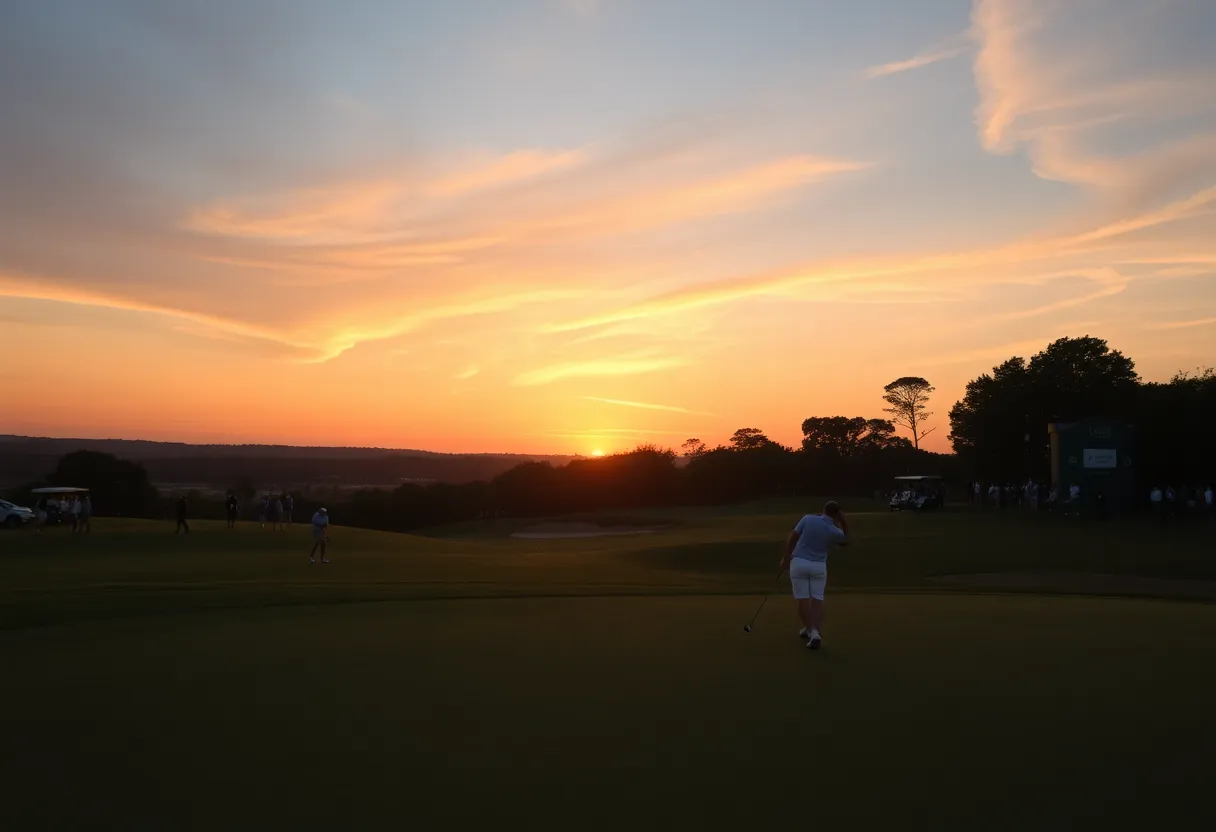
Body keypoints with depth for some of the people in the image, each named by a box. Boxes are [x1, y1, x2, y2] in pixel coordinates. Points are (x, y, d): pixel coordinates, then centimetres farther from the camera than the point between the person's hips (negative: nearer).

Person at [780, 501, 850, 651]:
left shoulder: (808, 519, -8)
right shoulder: (836, 531, -6)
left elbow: (791, 539, -5)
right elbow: (845, 542, 19)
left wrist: (786, 558, 5)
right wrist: (845, 524, 9)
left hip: (799, 563, 0)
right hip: (819, 566, 0)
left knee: (802, 598, 8)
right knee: (817, 599, 7)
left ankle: (808, 629, 17)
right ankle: (815, 632, -10)